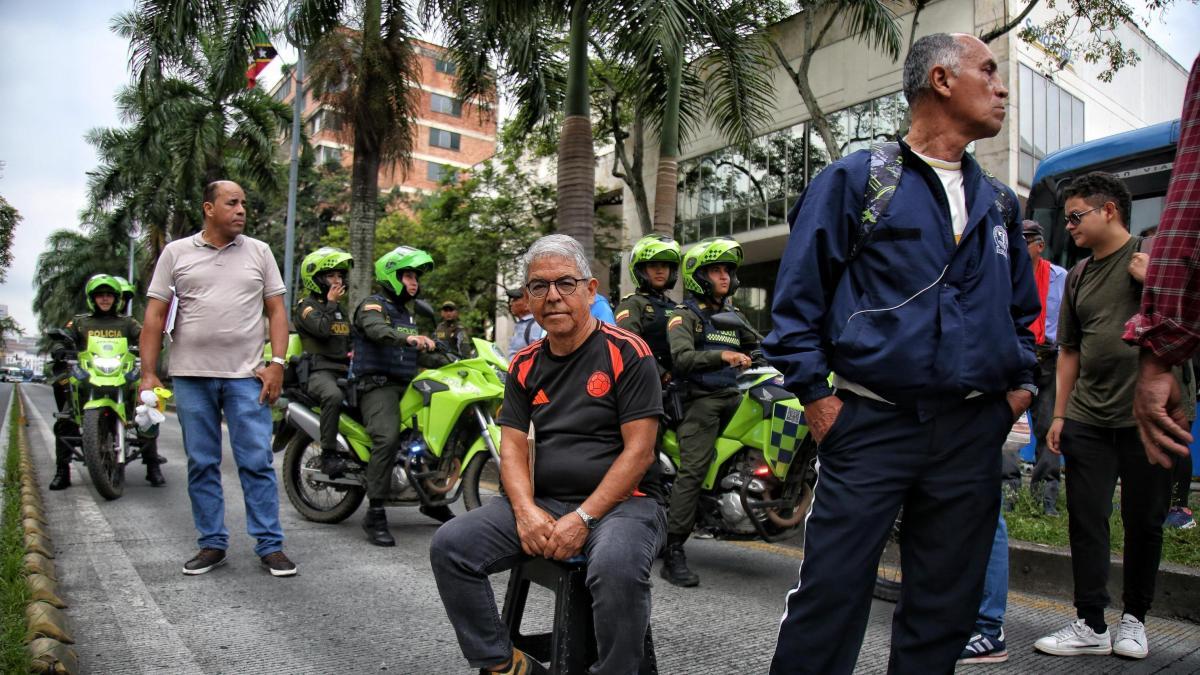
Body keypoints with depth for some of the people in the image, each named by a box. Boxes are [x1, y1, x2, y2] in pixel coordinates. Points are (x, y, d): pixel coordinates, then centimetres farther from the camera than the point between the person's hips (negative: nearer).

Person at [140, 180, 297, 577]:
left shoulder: (259, 252, 8)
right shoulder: (176, 253, 7)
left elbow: (276, 311, 6)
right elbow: (155, 316, 6)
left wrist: (277, 363, -5)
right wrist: (148, 374, -1)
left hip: (246, 376, -1)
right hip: (191, 376, 1)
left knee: (257, 463, -2)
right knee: (202, 465, 8)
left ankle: (270, 545, 4)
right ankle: (212, 544, 19)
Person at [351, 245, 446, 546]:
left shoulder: (408, 315, 25)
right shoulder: (372, 305, -1)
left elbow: (420, 352, 23)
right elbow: (377, 329, -25)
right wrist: (408, 338, -44)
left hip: (406, 385, 8)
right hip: (378, 385, -8)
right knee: (388, 437, -30)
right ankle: (375, 514, -25)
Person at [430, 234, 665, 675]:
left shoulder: (627, 353, -6)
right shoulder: (525, 365, 11)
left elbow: (638, 451, -11)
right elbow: (512, 446, 7)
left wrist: (583, 518, -17)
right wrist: (526, 511, -12)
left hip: (622, 501, -5)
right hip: (542, 502, 5)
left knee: (617, 567, -37)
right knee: (450, 546, -13)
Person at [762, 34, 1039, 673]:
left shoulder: (999, 202, 17)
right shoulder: (855, 179, -1)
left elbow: (1022, 308, 26)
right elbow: (797, 297, -4)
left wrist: (1019, 382, 13)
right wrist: (815, 395, -8)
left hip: (974, 430, 6)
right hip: (872, 422, -5)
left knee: (945, 604, 12)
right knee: (829, 594, -4)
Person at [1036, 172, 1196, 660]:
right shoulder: (1078, 276, 14)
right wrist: (1059, 414, 13)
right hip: (1088, 419, 4)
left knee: (1144, 522, 8)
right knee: (1086, 521, 2)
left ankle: (1134, 619, 24)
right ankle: (1090, 626, 11)